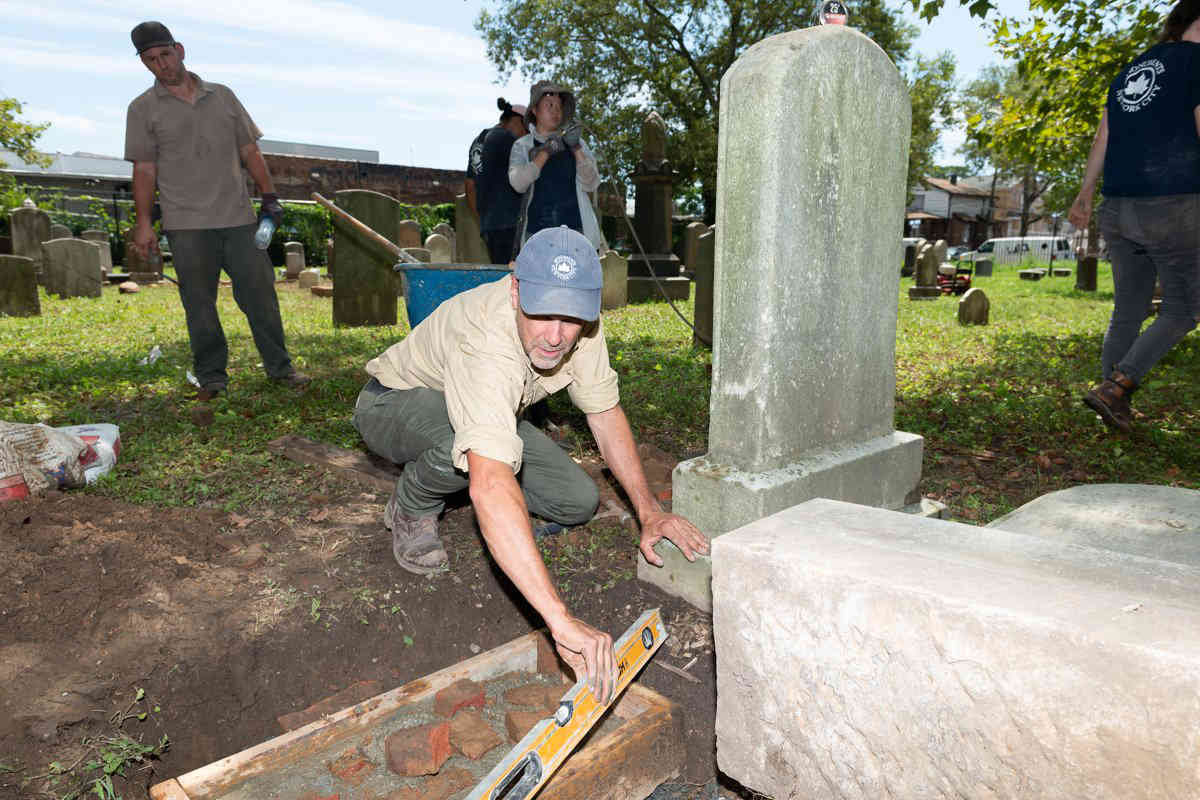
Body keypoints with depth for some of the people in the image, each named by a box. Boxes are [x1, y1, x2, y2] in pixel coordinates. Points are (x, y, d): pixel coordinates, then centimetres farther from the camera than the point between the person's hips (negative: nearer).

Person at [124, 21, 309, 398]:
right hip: (186, 225, -1)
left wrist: (269, 196, 6)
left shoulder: (222, 96, 14)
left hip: (238, 217, 2)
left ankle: (280, 367, 10)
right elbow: (144, 169, 5)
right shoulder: (144, 109, 8)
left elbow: (249, 151, 15)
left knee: (260, 292, 1)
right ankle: (211, 375, 12)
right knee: (199, 302, 1)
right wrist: (143, 223, -1)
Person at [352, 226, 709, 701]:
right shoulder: (487, 343, -43)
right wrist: (560, 619, -61)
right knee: (466, 444, -40)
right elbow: (491, 483, -55)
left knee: (578, 502, -9)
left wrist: (649, 512, -15)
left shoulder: (581, 324, -22)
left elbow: (605, 411, -7)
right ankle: (412, 509, -6)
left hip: (492, 410, 6)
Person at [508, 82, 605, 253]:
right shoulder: (522, 146, 10)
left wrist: (576, 147, -9)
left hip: (574, 228, 1)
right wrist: (546, 152, -15)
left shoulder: (576, 143, 14)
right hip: (536, 231, 0)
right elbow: (518, 184, -8)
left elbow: (591, 185, 2)